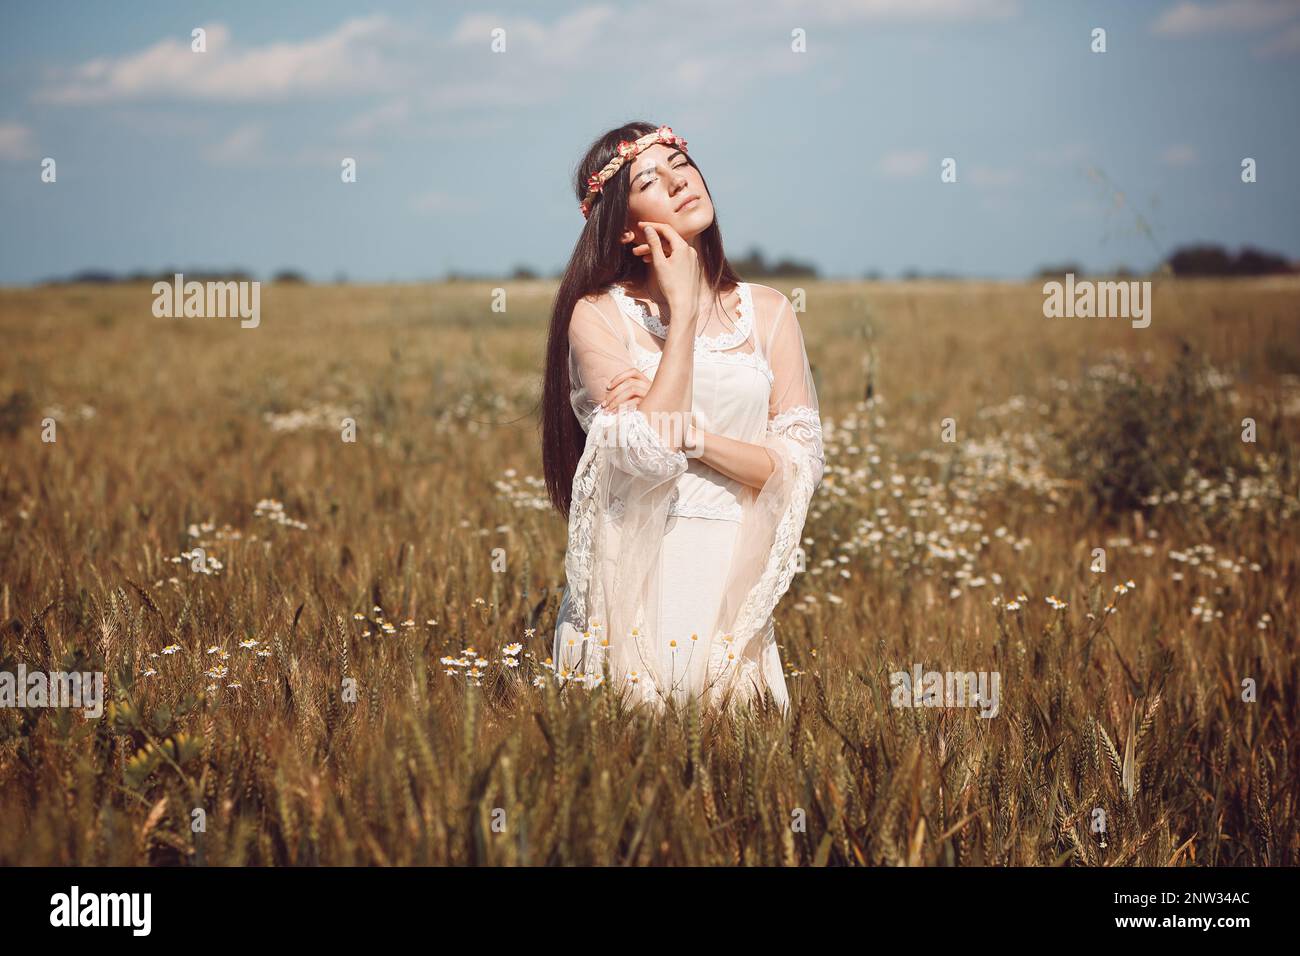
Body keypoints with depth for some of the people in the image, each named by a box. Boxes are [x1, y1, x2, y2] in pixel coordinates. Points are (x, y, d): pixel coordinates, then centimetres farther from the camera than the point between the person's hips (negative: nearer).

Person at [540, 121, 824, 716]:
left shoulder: (767, 311, 6)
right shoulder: (598, 315, -3)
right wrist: (683, 308, -11)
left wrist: (690, 432, -14)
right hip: (634, 576, -2)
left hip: (731, 581, 3)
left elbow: (801, 466, -1)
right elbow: (649, 456, -17)